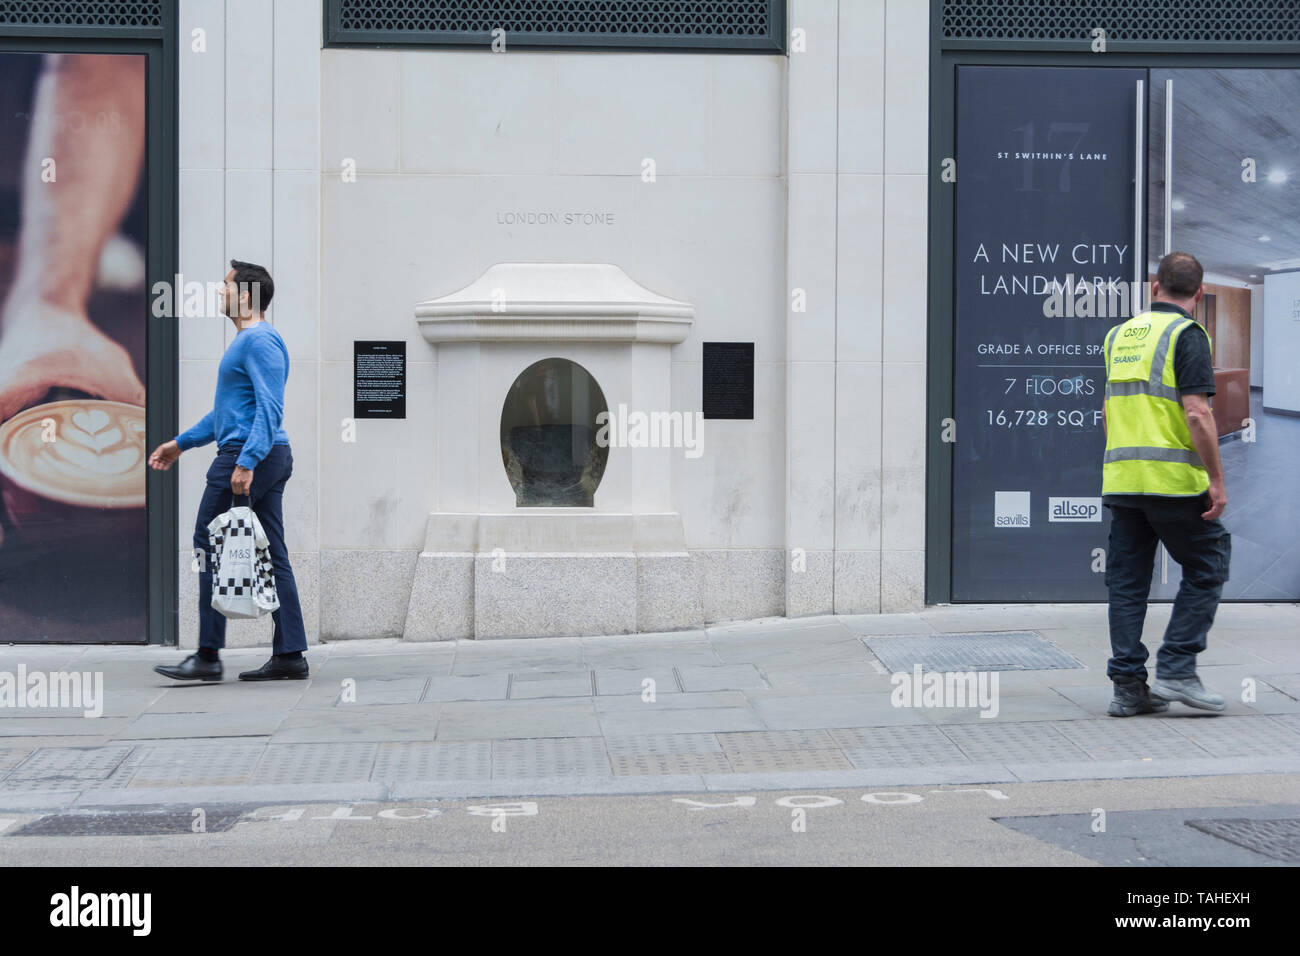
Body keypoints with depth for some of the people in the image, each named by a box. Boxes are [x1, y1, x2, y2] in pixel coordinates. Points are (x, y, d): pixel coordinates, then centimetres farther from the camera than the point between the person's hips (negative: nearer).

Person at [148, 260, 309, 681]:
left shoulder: (260, 340, -12)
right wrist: (181, 443, 32)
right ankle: (290, 655, 7)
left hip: (251, 457, -10)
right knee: (271, 554, 7)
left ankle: (208, 654, -3)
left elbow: (270, 408, -21)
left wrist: (246, 461, -28)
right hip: (266, 458, 10)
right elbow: (229, 410, 30)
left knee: (211, 545, -5)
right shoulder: (247, 339, 22)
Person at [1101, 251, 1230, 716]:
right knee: (1207, 567, 7)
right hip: (1172, 479, -6)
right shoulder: (1187, 334, -7)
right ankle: (1177, 670, -1)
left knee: (1127, 581, 9)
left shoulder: (1119, 335, 14)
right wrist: (1216, 480, -12)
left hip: (1119, 479, 6)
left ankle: (1128, 686, 7)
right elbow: (1197, 413, -16)